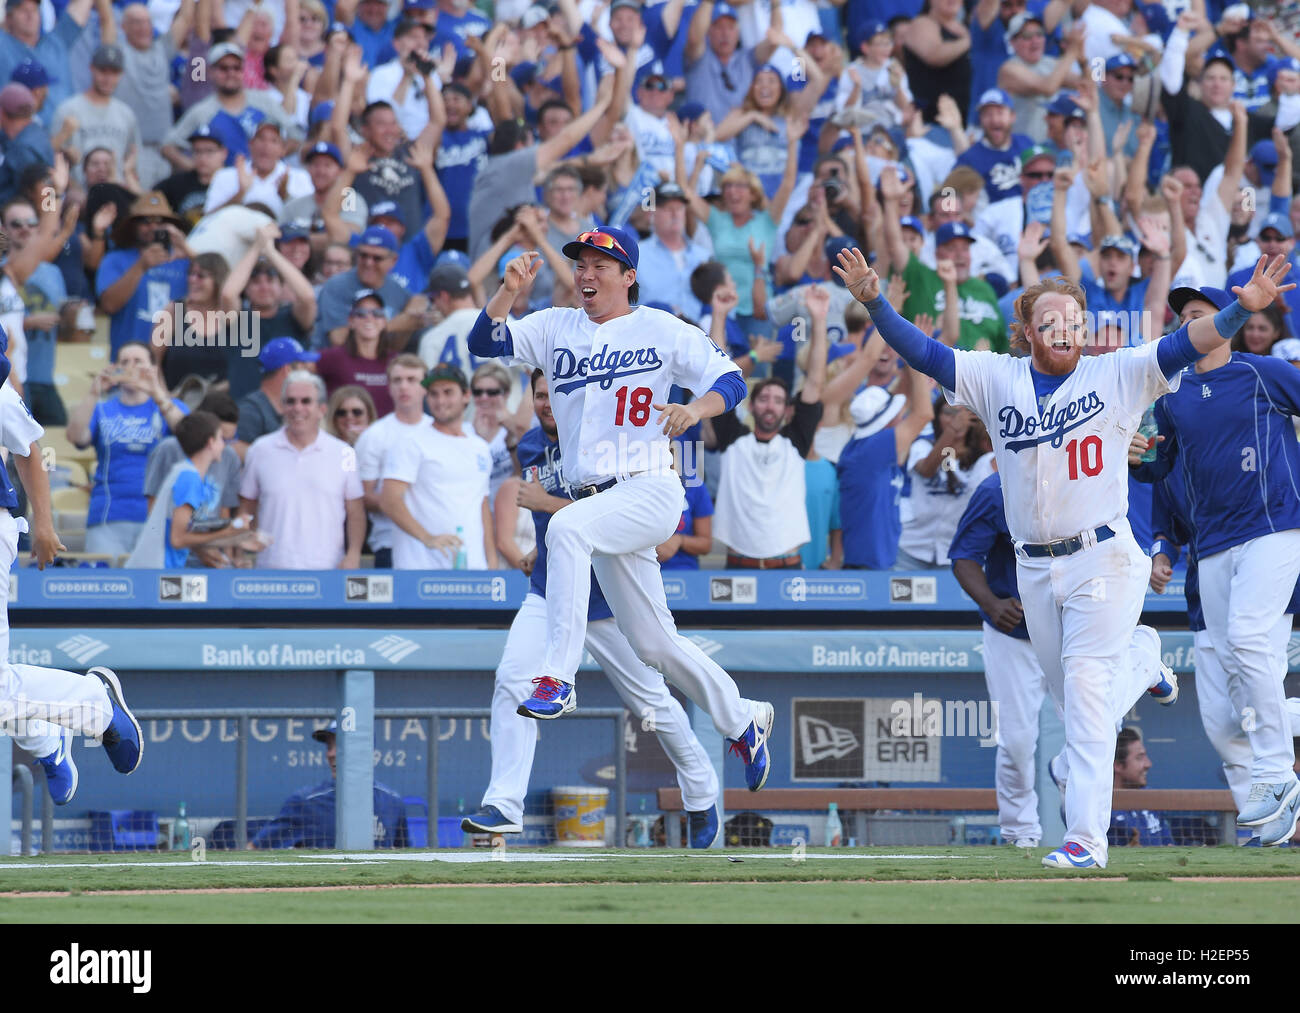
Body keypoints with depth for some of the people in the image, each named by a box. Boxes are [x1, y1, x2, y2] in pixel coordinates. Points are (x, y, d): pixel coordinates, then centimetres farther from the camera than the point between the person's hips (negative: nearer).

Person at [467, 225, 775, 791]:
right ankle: (742, 721, 30)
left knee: (567, 528, -35)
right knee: (652, 642, 10)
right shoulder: (555, 328, 12)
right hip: (598, 502, 6)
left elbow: (731, 381, -5)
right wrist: (510, 291, -17)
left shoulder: (663, 331, 1)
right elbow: (485, 343, 0)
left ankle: (558, 677, -38)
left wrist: (696, 408, -26)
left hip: (651, 491, -6)